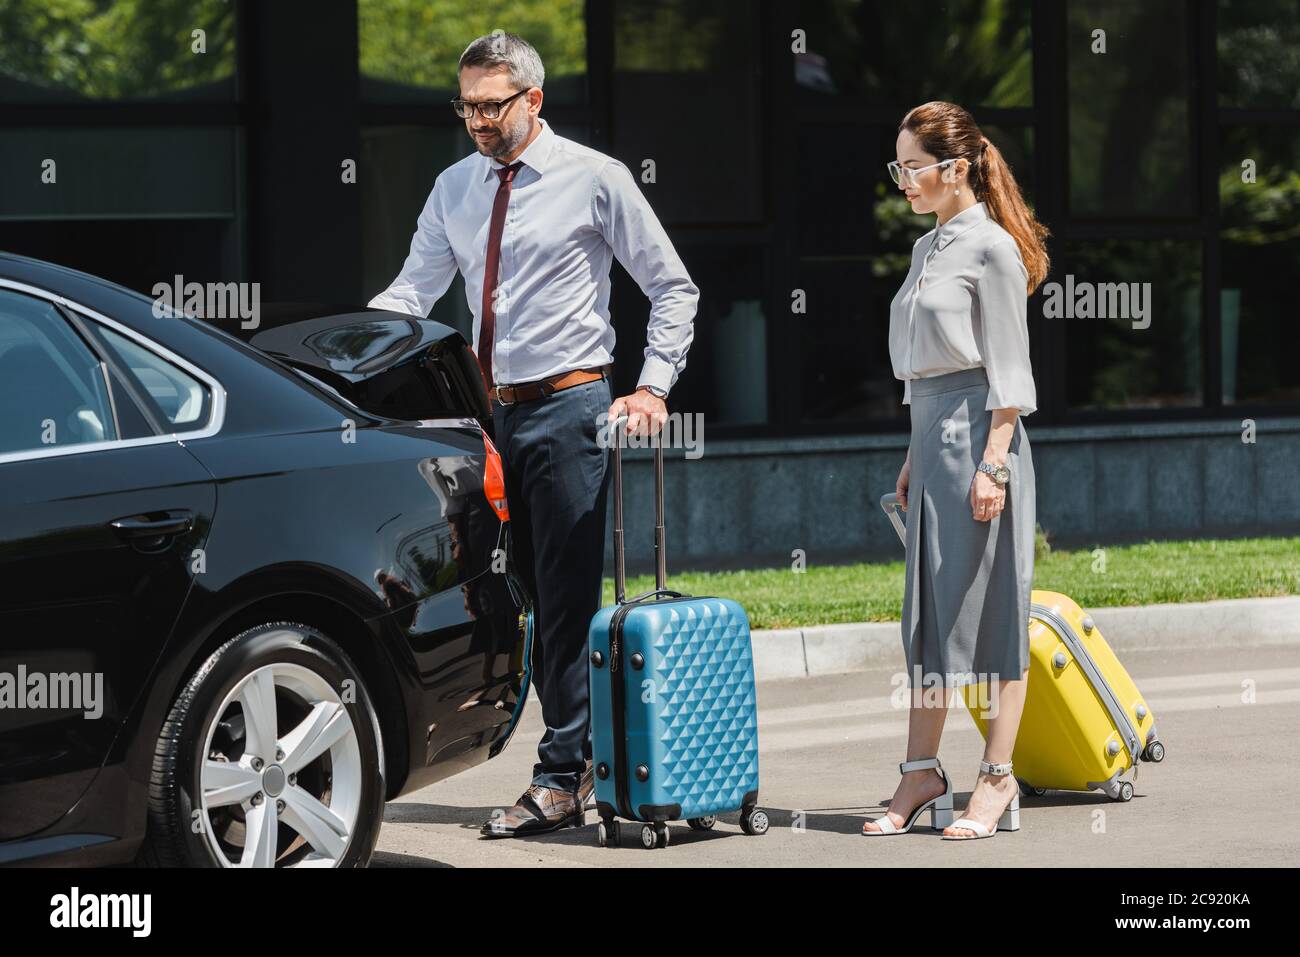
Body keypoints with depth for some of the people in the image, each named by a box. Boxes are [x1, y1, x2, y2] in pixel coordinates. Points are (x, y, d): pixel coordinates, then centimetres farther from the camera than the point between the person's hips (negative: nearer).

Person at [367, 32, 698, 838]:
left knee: (566, 595, -7)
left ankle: (561, 778, -3)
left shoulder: (595, 180, -3)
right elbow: (412, 292, 8)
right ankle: (585, 761, 18)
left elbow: (673, 288, 1)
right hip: (494, 410, 6)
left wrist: (653, 388, -7)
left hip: (568, 408, -6)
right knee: (520, 594, 8)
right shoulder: (455, 190, 11)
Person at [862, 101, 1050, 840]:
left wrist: (992, 464, -17)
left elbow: (1008, 367, -12)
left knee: (988, 607, -5)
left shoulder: (991, 248, -9)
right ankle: (923, 776, 12)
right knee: (929, 609, 8)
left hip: (979, 436, -9)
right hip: (932, 438, 9)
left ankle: (998, 781, -1)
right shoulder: (927, 250, 16)